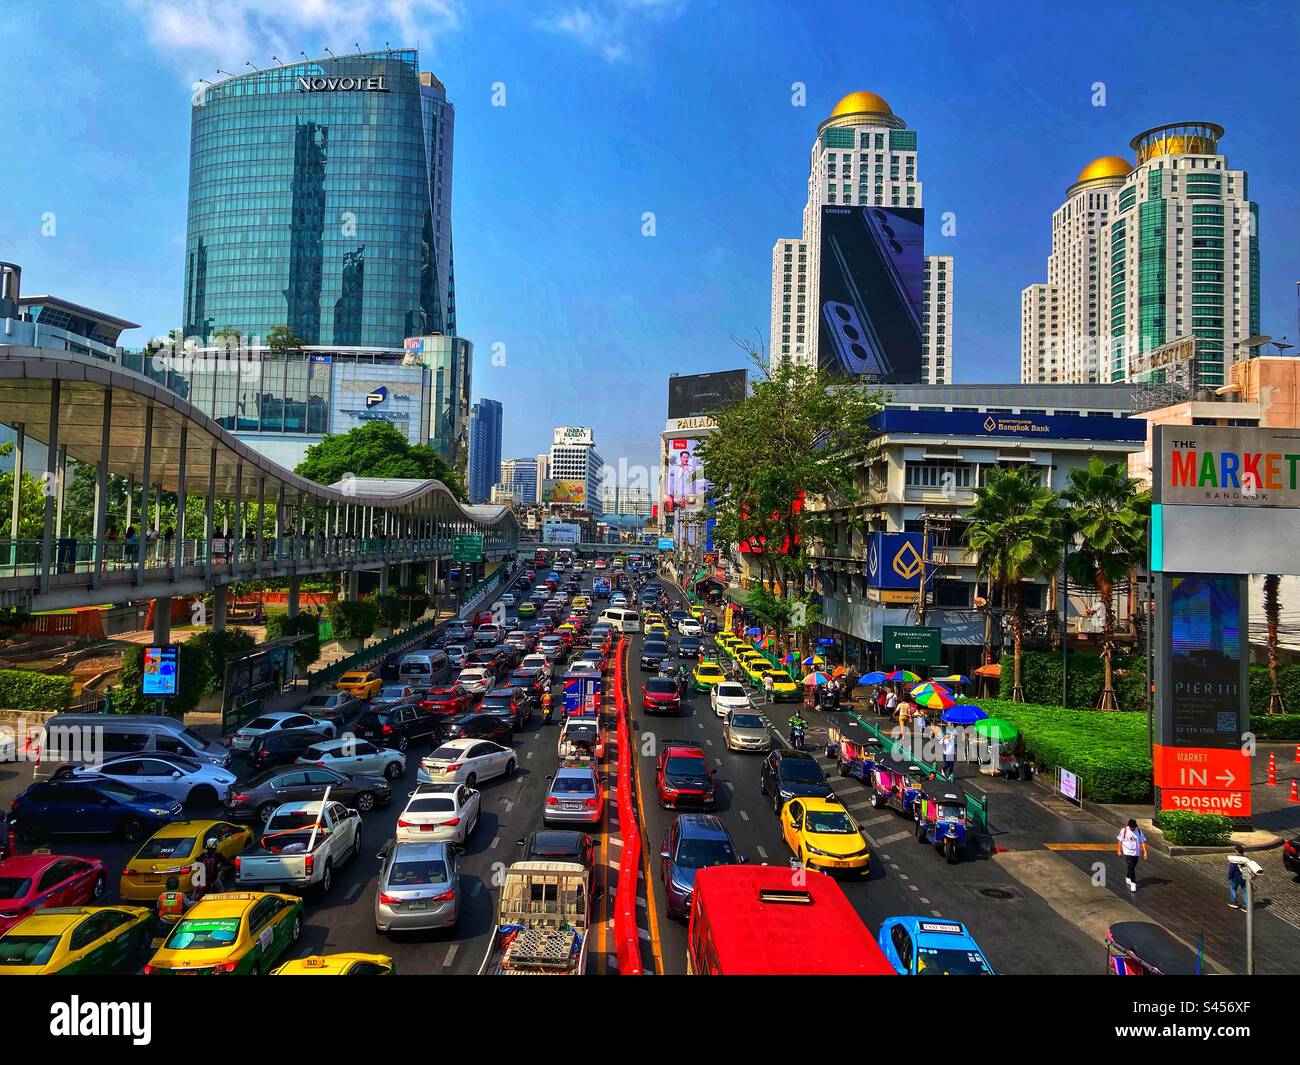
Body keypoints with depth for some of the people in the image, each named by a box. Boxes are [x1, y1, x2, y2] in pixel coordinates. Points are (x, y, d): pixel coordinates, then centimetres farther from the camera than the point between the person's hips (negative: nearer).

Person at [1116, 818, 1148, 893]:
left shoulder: (1139, 831, 0)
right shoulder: (1124, 831, -7)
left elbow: (1143, 841, 2)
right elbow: (1120, 840, 0)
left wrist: (1145, 851, -6)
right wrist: (1119, 850, 1)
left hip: (1136, 853, 4)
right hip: (1127, 852, -4)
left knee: (1133, 867, 16)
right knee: (1130, 867, -11)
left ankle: (1128, 878, 38)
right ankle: (1133, 883, -9)